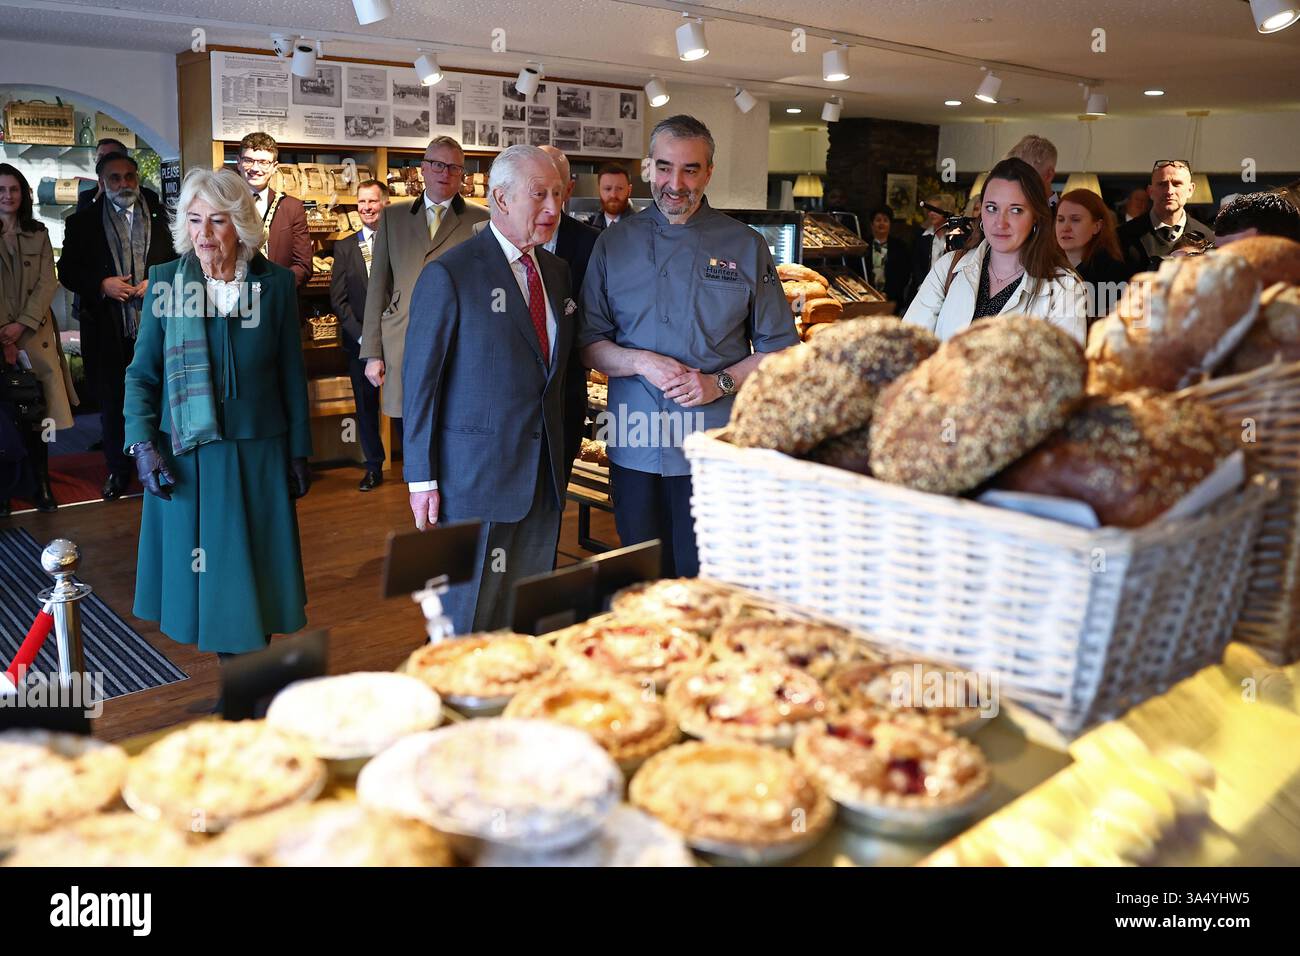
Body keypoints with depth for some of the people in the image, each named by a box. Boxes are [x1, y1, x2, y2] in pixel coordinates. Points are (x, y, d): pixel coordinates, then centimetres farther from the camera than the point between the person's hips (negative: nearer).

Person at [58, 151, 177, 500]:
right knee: (112, 402, 10)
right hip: (107, 330, 1)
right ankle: (118, 469, 24)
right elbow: (67, 271, 5)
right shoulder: (82, 222, 5)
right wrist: (102, 285, -11)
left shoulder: (162, 216, 4)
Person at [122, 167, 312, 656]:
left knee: (254, 570, 7)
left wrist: (299, 453, 4)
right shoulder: (165, 282, -1)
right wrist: (142, 445, -7)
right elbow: (142, 373, 4)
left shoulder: (276, 283, -1)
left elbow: (292, 377, 4)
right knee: (204, 571, 7)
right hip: (186, 455, 1)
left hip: (257, 453, 0)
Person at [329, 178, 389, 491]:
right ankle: (374, 467, 20)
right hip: (359, 340, 3)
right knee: (366, 405, 9)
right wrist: (361, 334, -6)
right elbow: (339, 298, 5)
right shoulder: (344, 248, 9)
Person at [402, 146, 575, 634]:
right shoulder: (448, 275, -10)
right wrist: (422, 478, -10)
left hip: (544, 477, 6)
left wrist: (560, 458, 13)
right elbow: (420, 381, -9)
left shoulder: (557, 272, 10)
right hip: (476, 474, -6)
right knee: (470, 620, 6)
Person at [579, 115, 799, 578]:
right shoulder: (614, 245, 6)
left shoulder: (747, 246, 3)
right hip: (636, 444, 2)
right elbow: (589, 344, 6)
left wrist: (722, 382, -12)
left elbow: (778, 348, 4)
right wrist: (641, 362, -13)